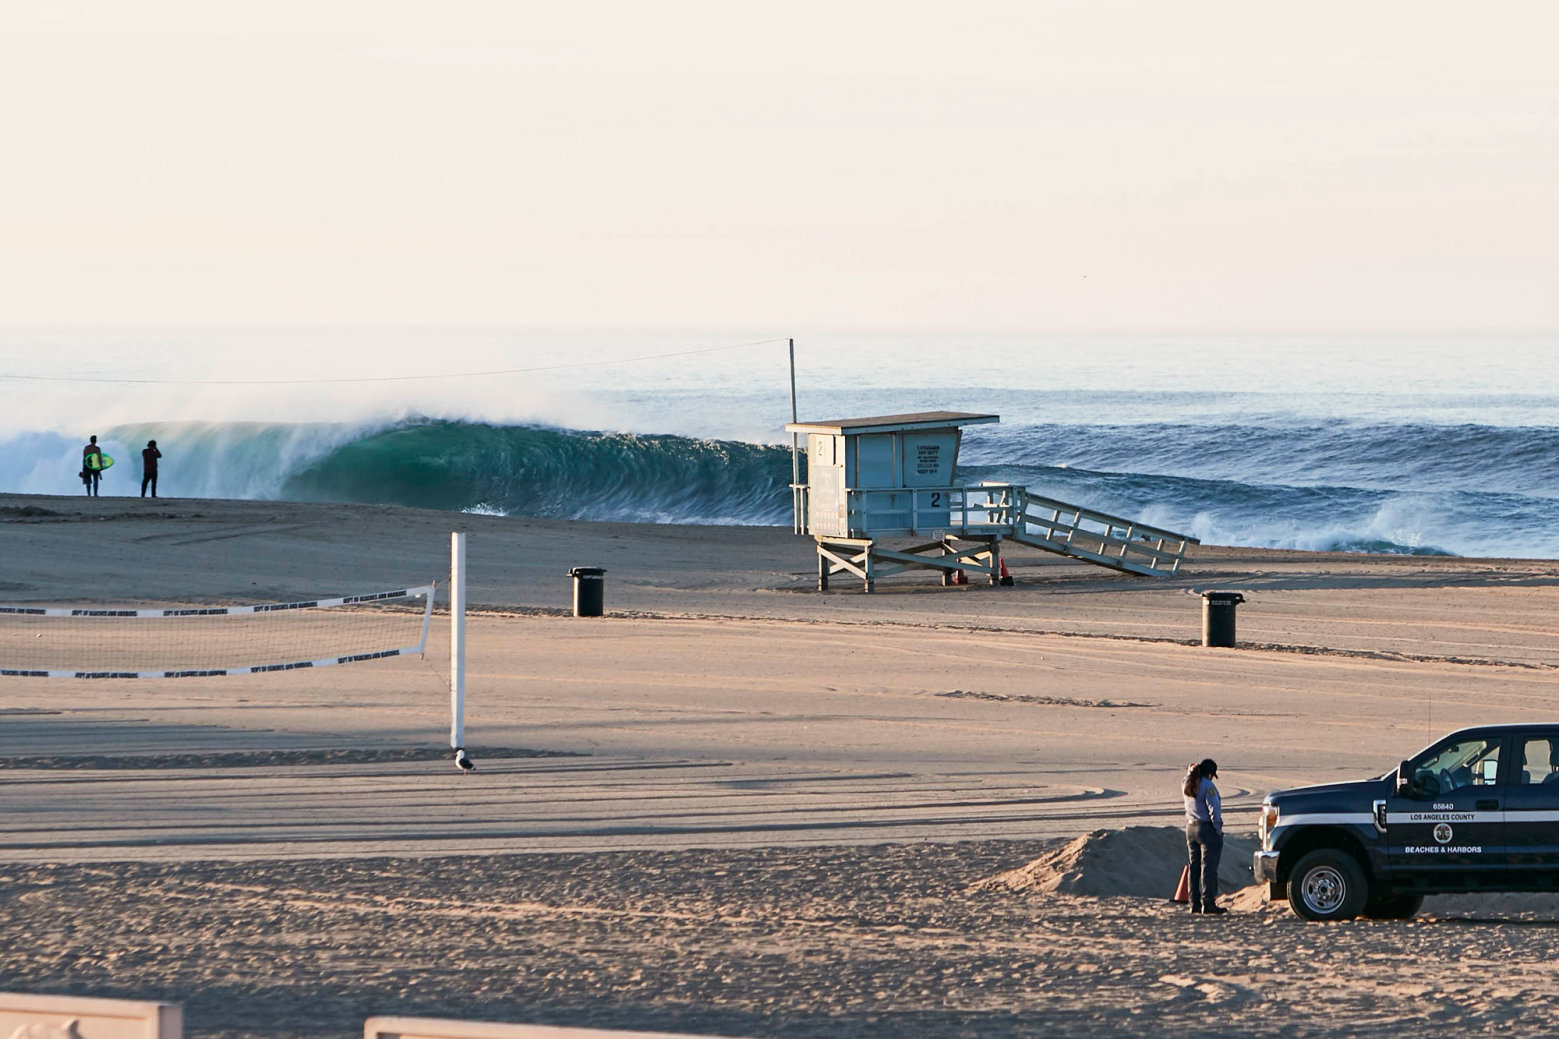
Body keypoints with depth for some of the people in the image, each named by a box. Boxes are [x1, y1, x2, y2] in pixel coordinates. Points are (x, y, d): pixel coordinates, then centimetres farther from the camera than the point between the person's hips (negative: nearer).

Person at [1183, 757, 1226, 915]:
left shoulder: (1187, 785, 7)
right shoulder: (1207, 786, -15)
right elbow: (1214, 809, -18)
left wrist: (1191, 771, 23)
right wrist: (1218, 830, -12)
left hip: (1191, 828, 8)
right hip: (1207, 829, -8)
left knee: (1195, 866, 12)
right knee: (1208, 867, -6)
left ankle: (1195, 903, 12)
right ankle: (1208, 903, -10)